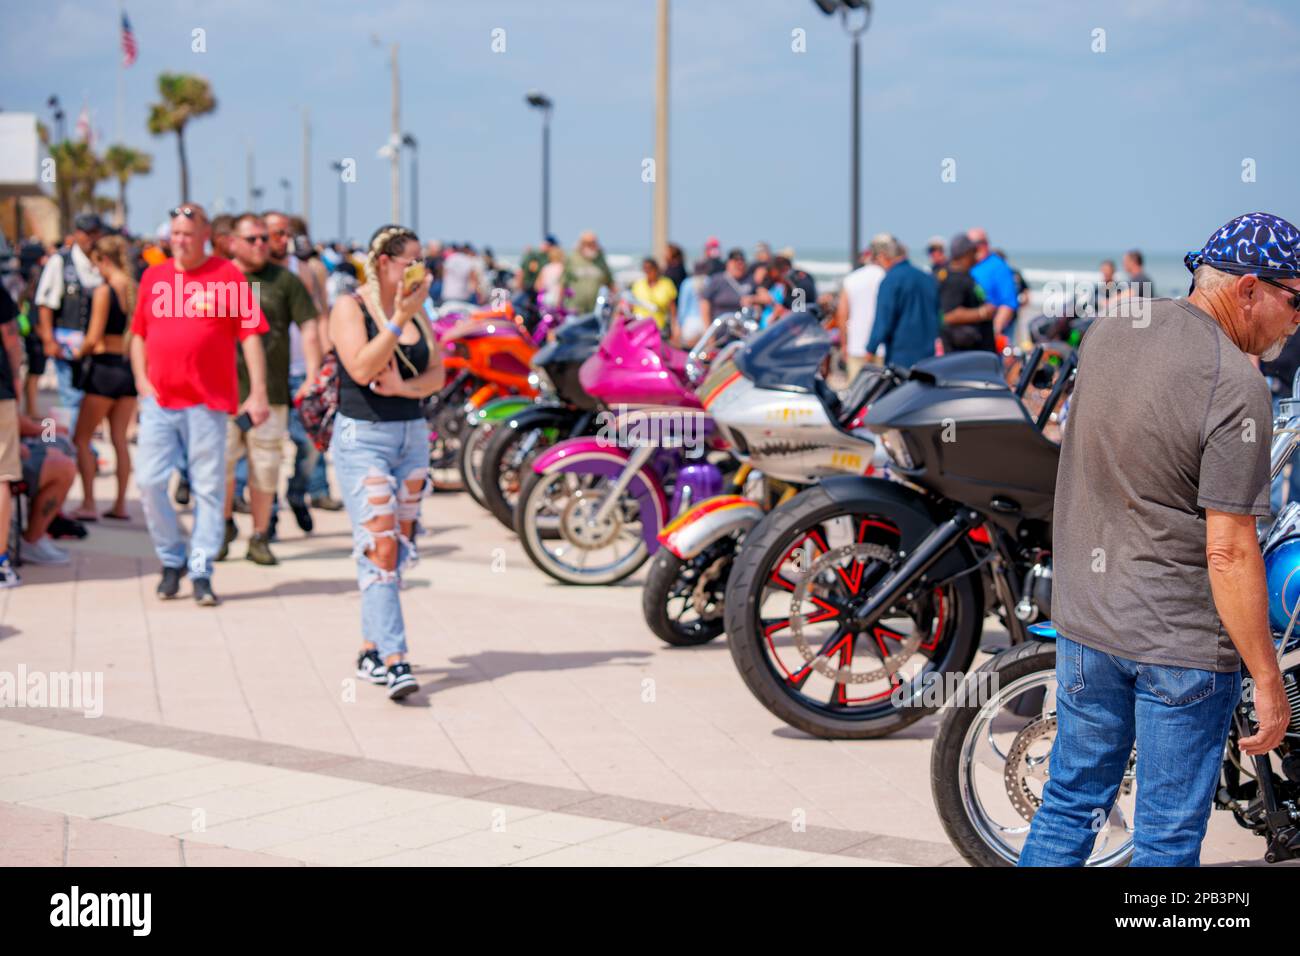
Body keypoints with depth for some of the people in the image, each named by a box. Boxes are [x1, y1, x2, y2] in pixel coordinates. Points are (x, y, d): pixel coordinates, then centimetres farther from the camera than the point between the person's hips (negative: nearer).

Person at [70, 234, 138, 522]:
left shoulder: (104, 291, -13)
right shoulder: (136, 290, 4)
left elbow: (93, 338, -14)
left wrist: (78, 354, 3)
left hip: (105, 367, -6)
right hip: (131, 367, 6)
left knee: (82, 438, 4)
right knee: (120, 439, 12)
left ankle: (88, 504, -1)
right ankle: (120, 504, 12)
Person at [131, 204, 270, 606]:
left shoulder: (227, 275, -1)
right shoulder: (154, 276, 11)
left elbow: (250, 335, -3)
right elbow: (139, 335, 19)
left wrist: (258, 392, -10)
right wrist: (141, 379, 4)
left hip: (207, 402, -3)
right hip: (159, 401, 3)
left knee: (208, 488, -1)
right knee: (149, 480, -2)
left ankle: (201, 572, 7)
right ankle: (171, 561, 16)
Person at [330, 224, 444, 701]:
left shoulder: (416, 310, 11)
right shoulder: (350, 307, -6)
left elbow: (436, 374, 7)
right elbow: (361, 369, -19)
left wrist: (404, 386, -12)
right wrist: (399, 320, -20)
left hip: (412, 436, 7)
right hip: (362, 437, -7)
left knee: (399, 548, 8)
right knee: (379, 545, -15)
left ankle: (370, 652, 19)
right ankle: (394, 661, -21)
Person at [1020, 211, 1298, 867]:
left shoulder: (1107, 330, 1)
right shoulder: (1237, 387, -21)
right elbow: (1229, 551, -22)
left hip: (1083, 617, 7)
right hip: (1182, 640, -6)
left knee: (1070, 803, 18)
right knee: (1169, 837, 7)